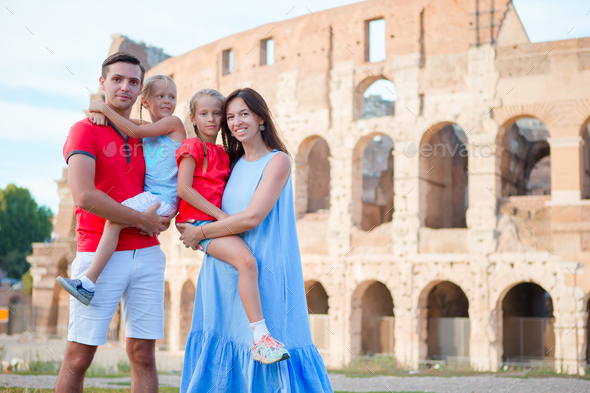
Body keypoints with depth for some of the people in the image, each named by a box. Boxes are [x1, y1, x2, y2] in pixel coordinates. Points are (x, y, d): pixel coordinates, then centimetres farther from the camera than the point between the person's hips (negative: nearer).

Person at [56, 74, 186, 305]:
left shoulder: (173, 123, -2)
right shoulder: (146, 127, 19)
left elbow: (135, 132, -13)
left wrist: (105, 109, -8)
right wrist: (98, 112, 2)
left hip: (163, 200, -10)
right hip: (150, 196, 10)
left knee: (114, 220, -26)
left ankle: (88, 284, -32)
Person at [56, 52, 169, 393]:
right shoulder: (85, 130, -1)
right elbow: (84, 196, -15)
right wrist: (142, 220, -9)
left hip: (146, 254, 5)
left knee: (143, 354, 5)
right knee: (78, 357, -2)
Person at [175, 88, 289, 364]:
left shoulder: (222, 153, 21)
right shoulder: (192, 147, -2)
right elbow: (183, 189, -12)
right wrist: (218, 214, -14)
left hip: (218, 221, 9)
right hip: (199, 220, -9)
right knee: (246, 260, -27)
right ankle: (260, 338, -30)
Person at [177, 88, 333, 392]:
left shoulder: (277, 161, -6)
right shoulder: (234, 163, 14)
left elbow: (252, 217, -16)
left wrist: (200, 233, -8)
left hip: (264, 273, -6)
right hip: (225, 274, 6)